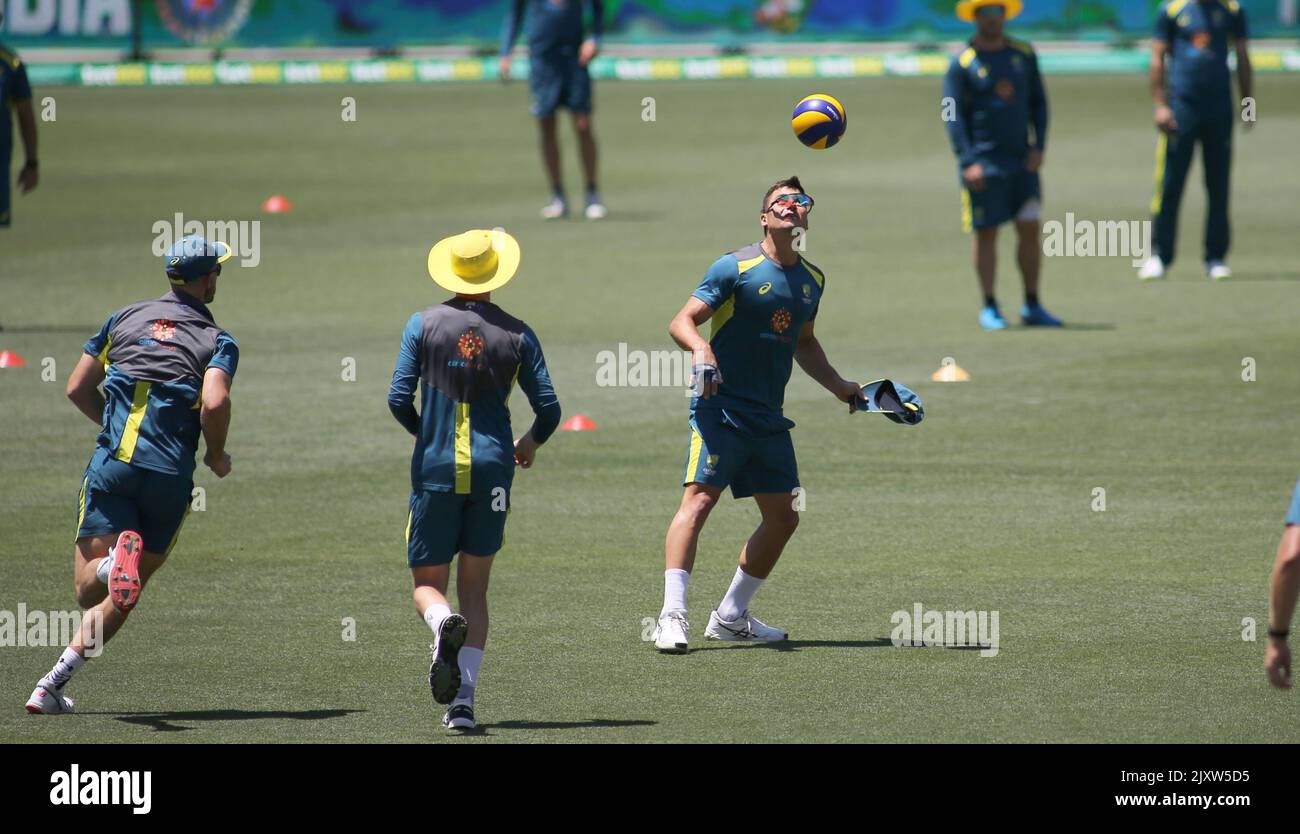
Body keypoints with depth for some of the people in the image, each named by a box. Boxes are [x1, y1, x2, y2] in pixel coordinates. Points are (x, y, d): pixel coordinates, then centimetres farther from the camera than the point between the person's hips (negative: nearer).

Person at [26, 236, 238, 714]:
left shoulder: (125, 318, 14)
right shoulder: (218, 341, 4)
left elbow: (77, 389, 15)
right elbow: (215, 403, -15)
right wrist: (216, 456, 4)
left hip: (111, 464, 1)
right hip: (169, 475, -1)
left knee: (89, 590, -5)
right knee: (122, 595, 12)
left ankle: (114, 561, -40)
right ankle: (53, 685, 3)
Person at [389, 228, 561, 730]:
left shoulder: (423, 324, -1)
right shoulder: (516, 335, 2)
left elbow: (398, 399, -5)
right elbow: (548, 409, 1)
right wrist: (531, 442, 23)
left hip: (436, 469, -1)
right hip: (492, 471, 1)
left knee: (428, 585, 8)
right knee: (474, 588, 10)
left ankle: (444, 625, -30)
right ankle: (463, 703, -1)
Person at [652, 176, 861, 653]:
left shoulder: (812, 280, 14)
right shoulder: (736, 267, -7)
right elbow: (682, 321, -10)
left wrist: (839, 387, 22)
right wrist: (701, 348, -31)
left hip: (769, 418, 7)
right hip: (719, 409, -7)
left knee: (783, 515, 8)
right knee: (698, 499, -19)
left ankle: (730, 616, 20)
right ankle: (672, 615, -25)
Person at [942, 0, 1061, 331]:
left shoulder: (1024, 55, 8)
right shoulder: (962, 63, -4)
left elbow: (1038, 102, 13)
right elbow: (953, 116, -7)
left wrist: (1038, 147, 1)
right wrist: (968, 163, -16)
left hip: (1022, 158, 4)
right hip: (983, 160, -4)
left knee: (1030, 228, 1)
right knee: (986, 232, 1)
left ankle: (1032, 307, 9)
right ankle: (989, 309, 8)